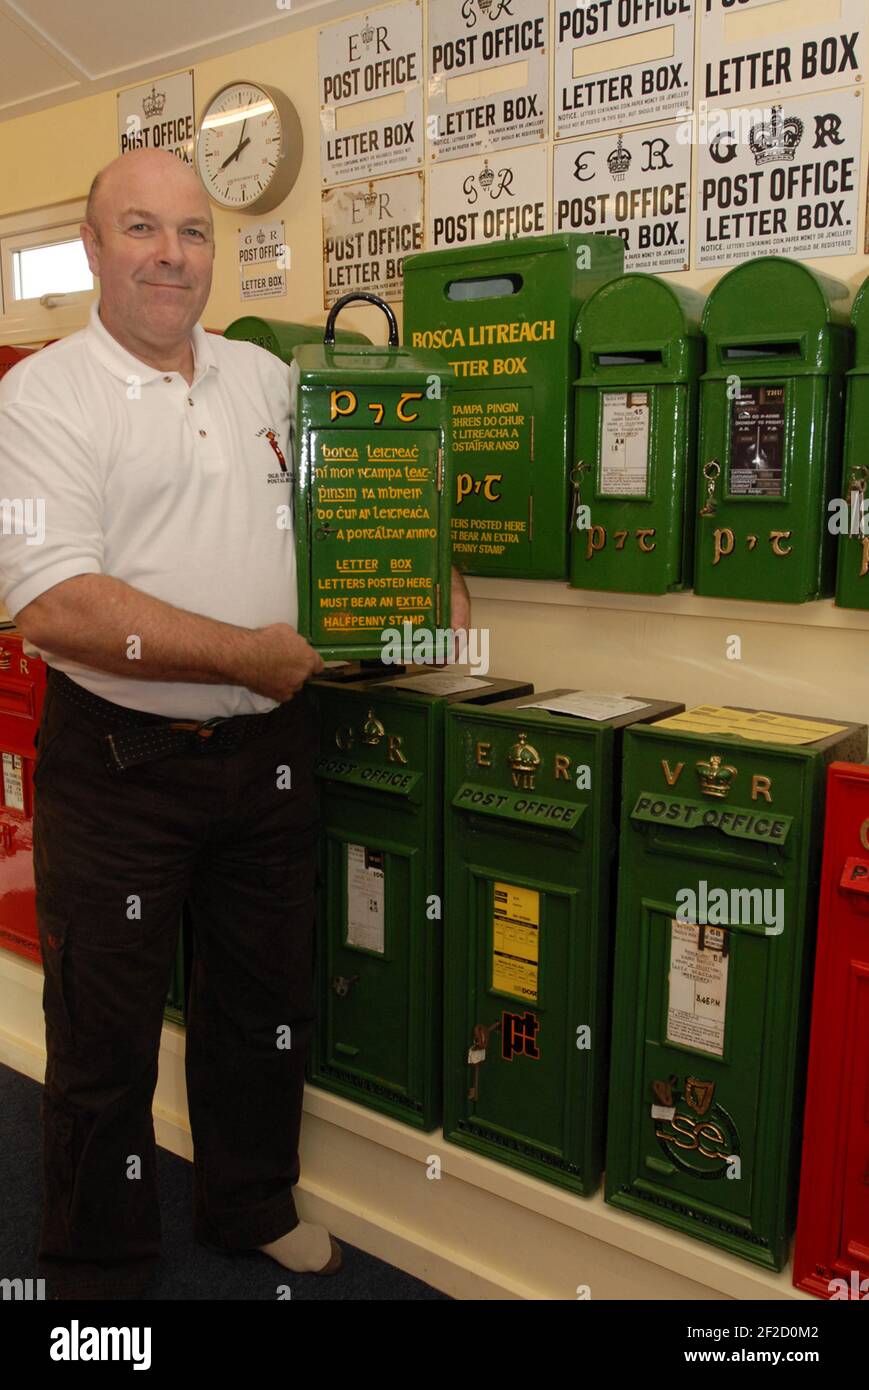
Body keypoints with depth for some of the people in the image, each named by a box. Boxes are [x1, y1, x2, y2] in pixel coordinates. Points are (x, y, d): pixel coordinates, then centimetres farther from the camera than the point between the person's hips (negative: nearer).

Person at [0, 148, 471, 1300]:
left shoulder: (267, 376, 9)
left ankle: (250, 1207, 43)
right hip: (119, 764, -5)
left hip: (266, 749, 5)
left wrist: (437, 574, 5)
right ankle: (98, 1269, 33)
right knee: (105, 1037, 10)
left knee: (263, 1002, 19)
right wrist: (251, 655, -18)